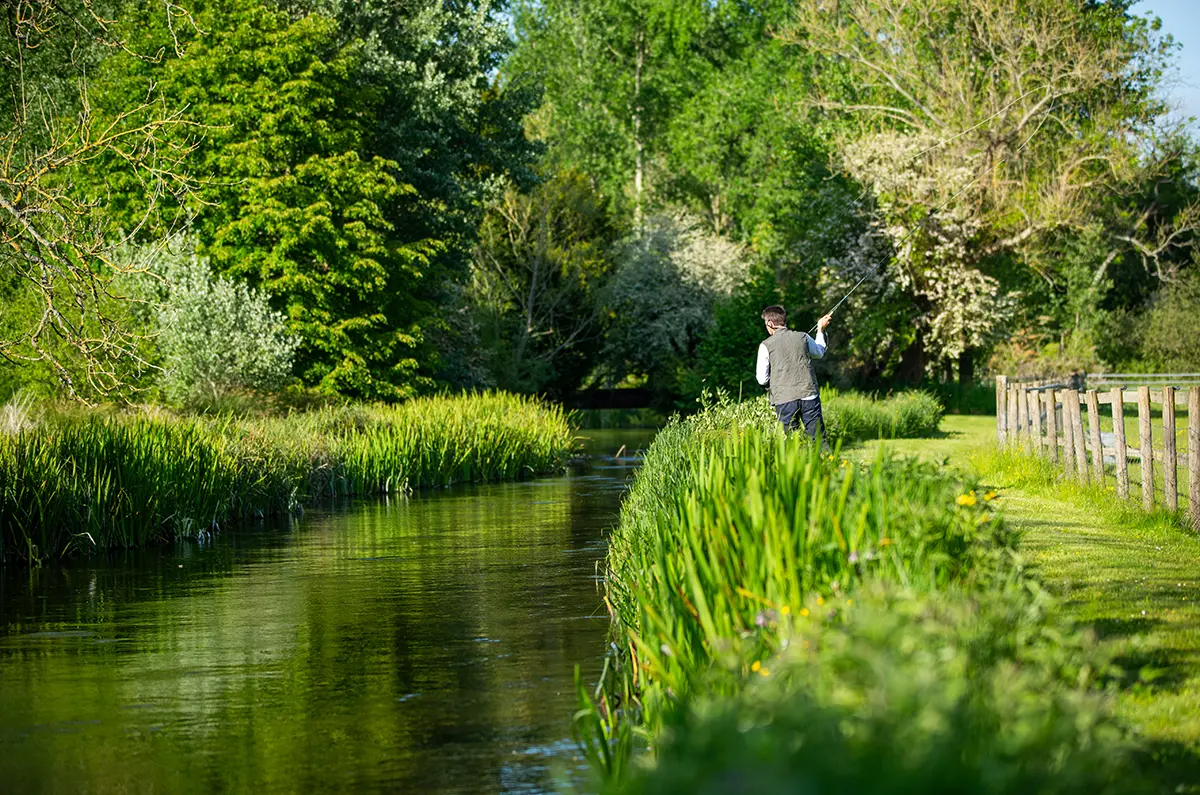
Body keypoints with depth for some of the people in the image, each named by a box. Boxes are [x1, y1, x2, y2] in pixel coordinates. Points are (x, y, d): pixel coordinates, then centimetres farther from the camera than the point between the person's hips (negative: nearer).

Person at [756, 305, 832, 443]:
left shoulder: (766, 345, -3)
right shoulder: (803, 337, 5)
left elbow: (762, 379, -1)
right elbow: (820, 353, 26)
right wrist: (820, 330, 40)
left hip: (784, 400, -2)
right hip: (809, 395, 2)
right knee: (818, 438, 3)